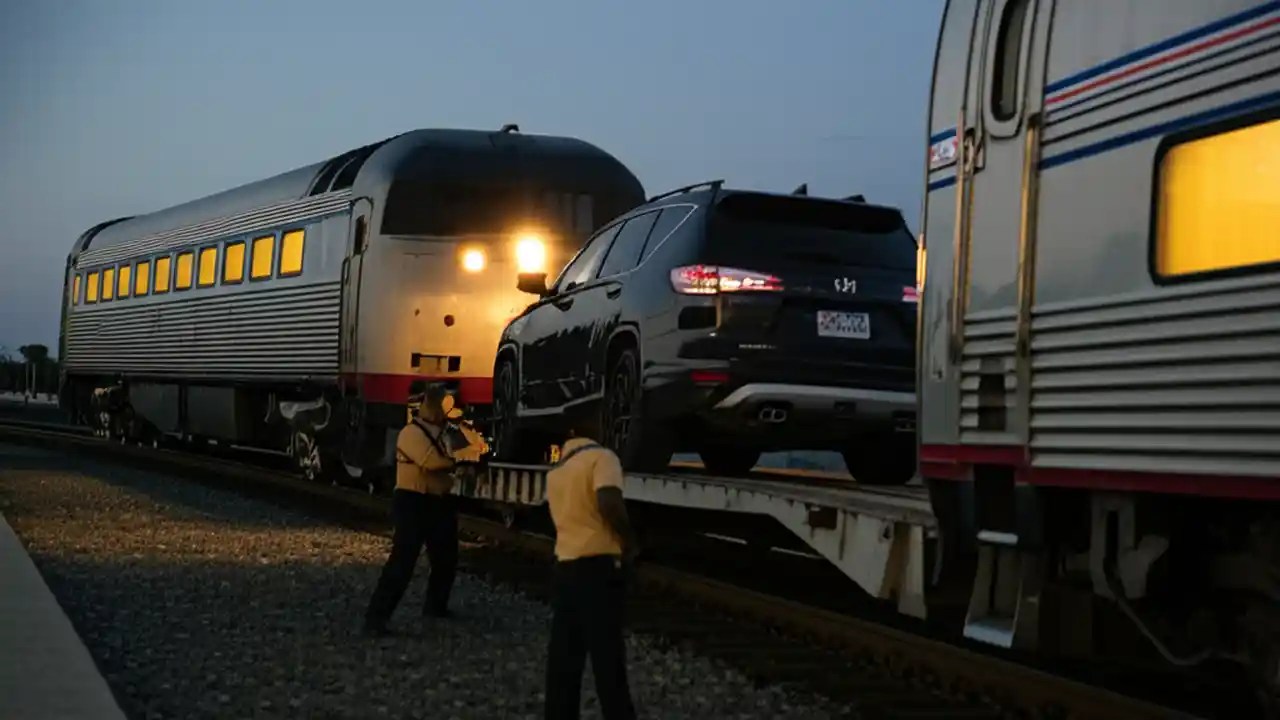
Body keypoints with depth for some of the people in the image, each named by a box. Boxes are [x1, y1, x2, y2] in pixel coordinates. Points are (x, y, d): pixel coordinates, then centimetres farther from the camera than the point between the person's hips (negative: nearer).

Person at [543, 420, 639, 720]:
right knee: (607, 655, -4)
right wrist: (629, 541, -12)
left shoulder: (556, 468, 15)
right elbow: (609, 502, -25)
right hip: (598, 563, -7)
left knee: (564, 656, 10)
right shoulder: (600, 456, -10)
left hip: (565, 565, 7)